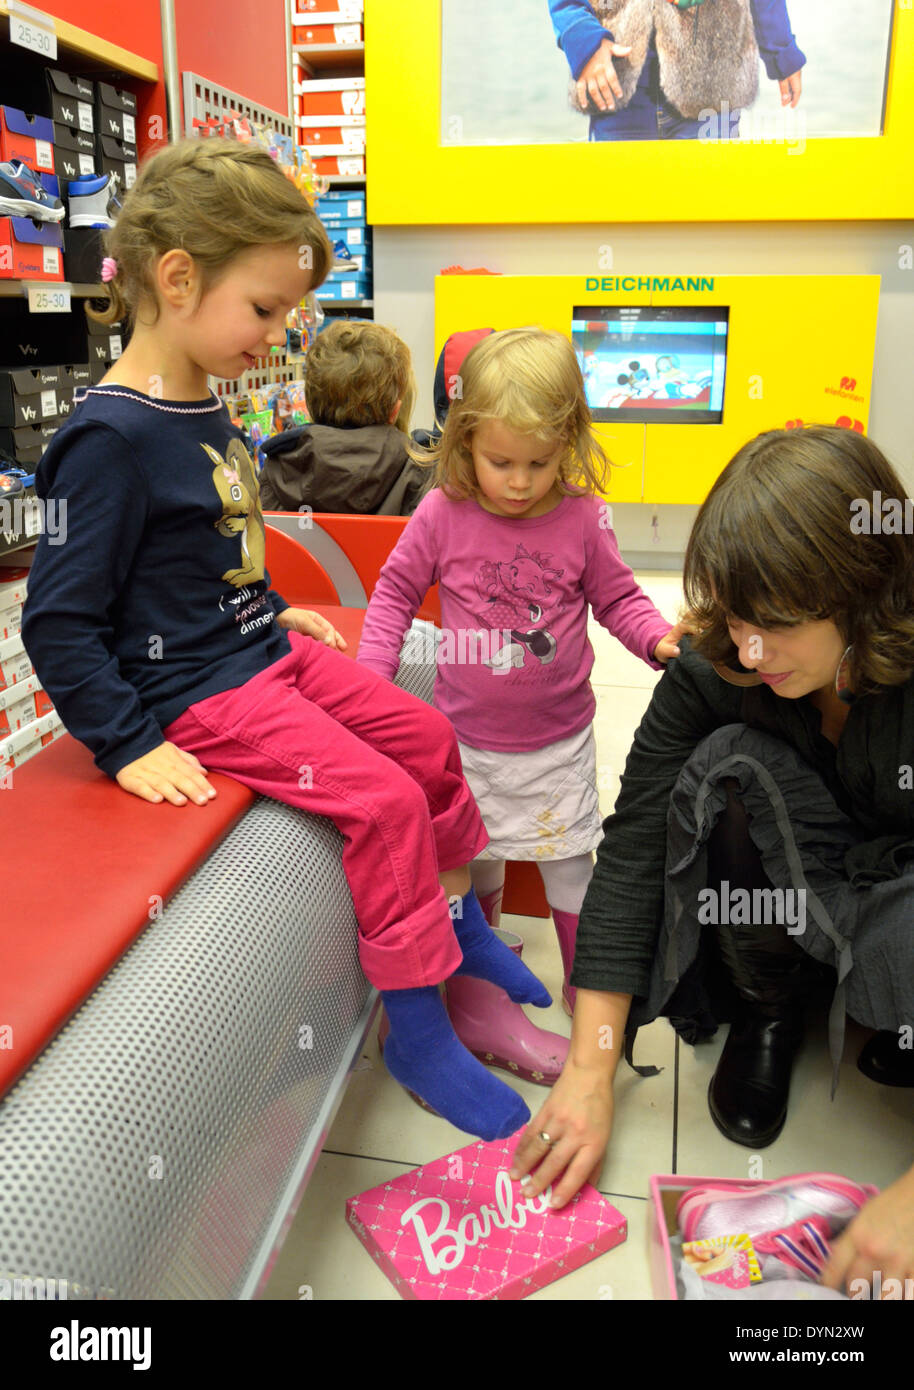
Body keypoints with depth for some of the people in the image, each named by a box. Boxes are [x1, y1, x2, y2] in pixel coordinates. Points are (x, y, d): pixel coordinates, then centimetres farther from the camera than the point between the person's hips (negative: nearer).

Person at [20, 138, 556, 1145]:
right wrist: (129, 747, -20)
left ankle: (459, 924, 32)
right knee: (384, 800, -16)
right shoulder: (111, 439, -21)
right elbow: (58, 620, -20)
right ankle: (416, 1031, 2)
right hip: (199, 693, -9)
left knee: (429, 740, 11)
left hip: (267, 652, 10)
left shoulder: (201, 409, 7)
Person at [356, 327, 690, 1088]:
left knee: (570, 865, 10)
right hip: (469, 738, 1)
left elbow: (617, 598, 1)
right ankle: (479, 1004, 38)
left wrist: (663, 638, -18)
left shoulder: (583, 519, -11)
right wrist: (371, 673, -9)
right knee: (472, 866, 15)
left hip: (557, 739, -1)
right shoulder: (442, 515, -10)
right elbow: (395, 590, 1)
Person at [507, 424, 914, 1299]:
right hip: (797, 893, 3)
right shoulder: (715, 666, -21)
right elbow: (634, 842, -21)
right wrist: (590, 1071, -25)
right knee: (728, 767, -28)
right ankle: (767, 1012, -3)